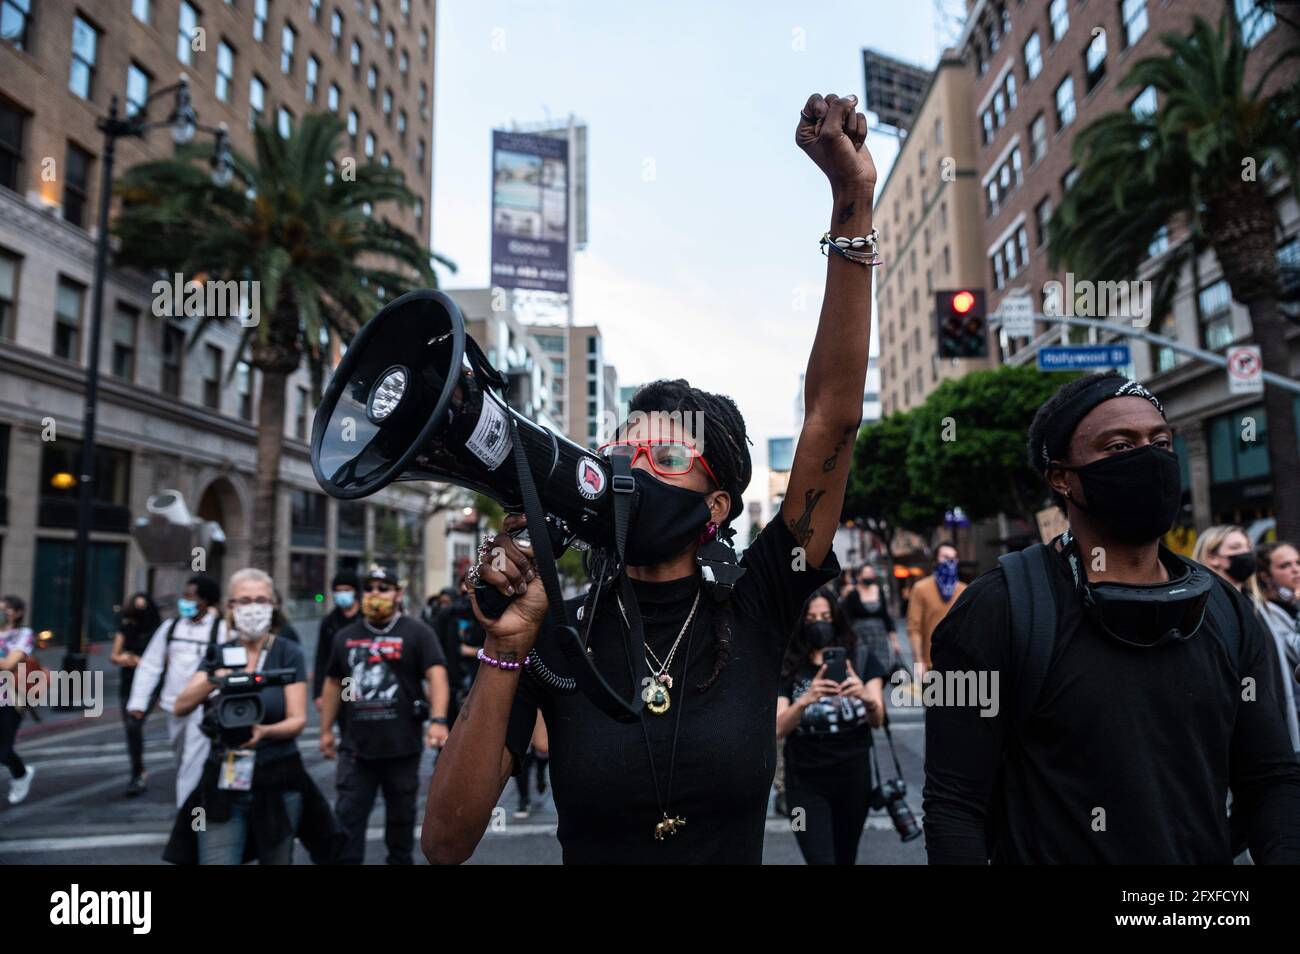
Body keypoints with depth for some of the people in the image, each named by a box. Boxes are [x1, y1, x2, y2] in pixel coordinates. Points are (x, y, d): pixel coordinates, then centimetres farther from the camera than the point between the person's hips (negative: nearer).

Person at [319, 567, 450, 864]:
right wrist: (326, 730, 16)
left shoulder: (417, 633, -4)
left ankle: (400, 859, 33)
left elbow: (436, 675, -15)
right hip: (356, 745, 3)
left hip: (403, 745, -3)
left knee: (401, 815, 14)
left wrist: (438, 720, -28)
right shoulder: (346, 636, 10)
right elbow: (333, 684, 18)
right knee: (347, 816, 2)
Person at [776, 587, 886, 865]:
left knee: (845, 858, 17)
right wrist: (805, 700, -37)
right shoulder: (786, 667, -7)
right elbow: (778, 729, -16)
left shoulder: (861, 657, -5)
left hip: (854, 778, 1)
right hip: (805, 783, -1)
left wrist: (867, 697, -37)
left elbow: (877, 720, -13)